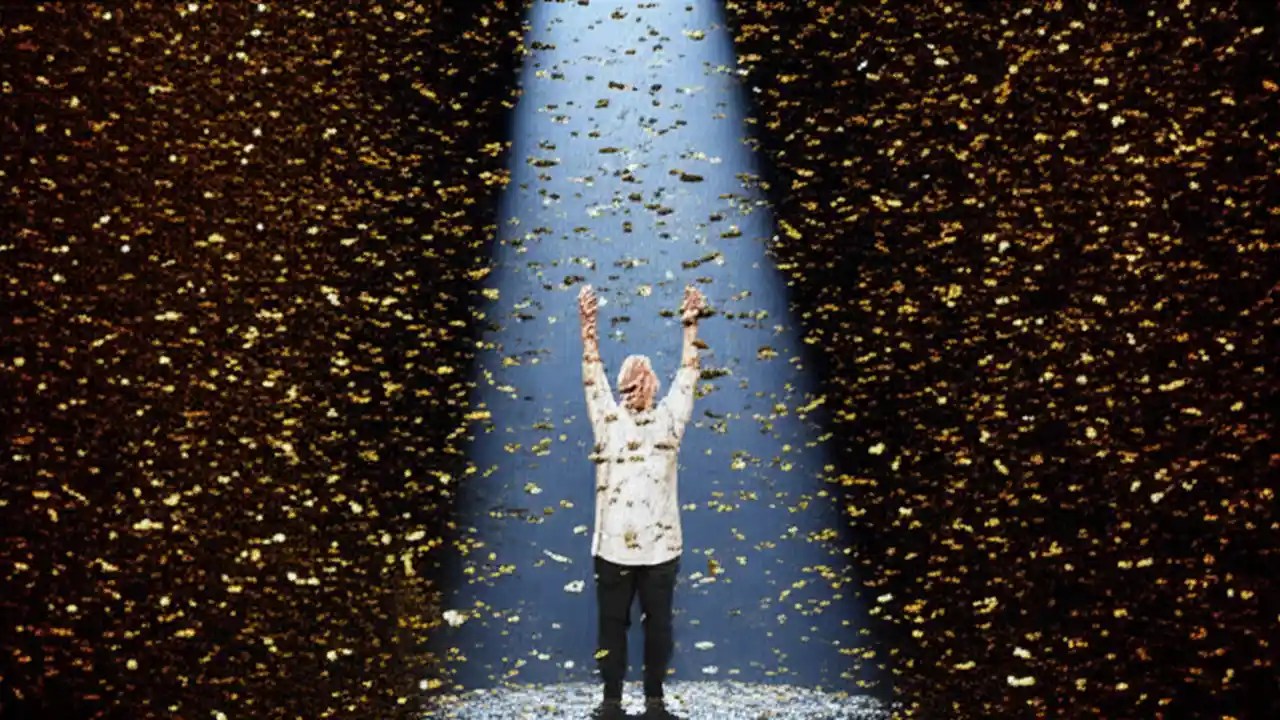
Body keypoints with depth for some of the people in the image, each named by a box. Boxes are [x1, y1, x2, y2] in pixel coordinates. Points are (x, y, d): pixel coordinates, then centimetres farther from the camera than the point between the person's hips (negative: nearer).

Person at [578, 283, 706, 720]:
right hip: (612, 546, 0)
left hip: (660, 546, 0)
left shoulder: (668, 419, 8)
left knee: (658, 624, 7)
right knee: (612, 624, 6)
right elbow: (592, 375, 7)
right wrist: (589, 326, 1)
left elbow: (688, 376, 8)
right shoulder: (607, 420, 9)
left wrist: (690, 326, 4)